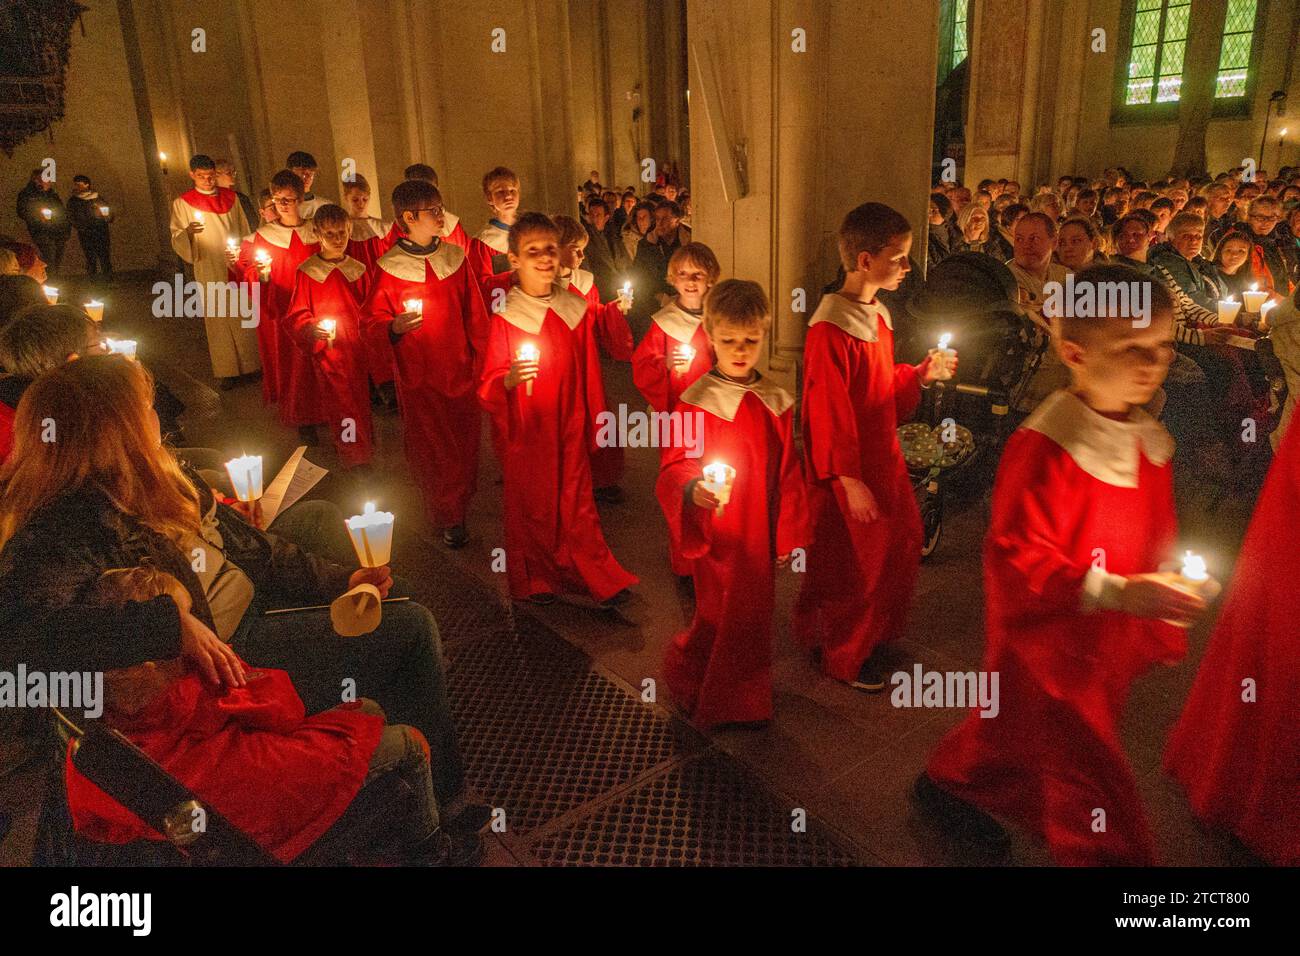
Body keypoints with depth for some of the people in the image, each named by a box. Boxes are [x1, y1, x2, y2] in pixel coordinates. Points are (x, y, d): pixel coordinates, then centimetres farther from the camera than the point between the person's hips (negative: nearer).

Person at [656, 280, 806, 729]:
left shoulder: (776, 401, 4)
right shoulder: (697, 401, -9)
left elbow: (788, 474, 8)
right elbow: (676, 465, -9)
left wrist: (788, 536, 9)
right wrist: (693, 489, -32)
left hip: (760, 533, 5)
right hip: (717, 535, -4)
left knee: (755, 611, 13)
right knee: (721, 614, 1)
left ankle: (746, 698, 36)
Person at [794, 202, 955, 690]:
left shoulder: (877, 316, 8)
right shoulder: (829, 331, -22)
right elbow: (828, 412, -22)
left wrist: (922, 374, 3)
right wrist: (849, 480, -21)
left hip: (884, 458, 9)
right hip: (848, 472, -9)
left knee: (900, 549, 18)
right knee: (850, 564, 6)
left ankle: (873, 634, 40)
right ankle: (844, 656, 28)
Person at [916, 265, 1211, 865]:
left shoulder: (1151, 441, 0)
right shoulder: (1045, 447, -26)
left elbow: (1156, 540, 12)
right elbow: (1016, 555, -25)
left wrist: (1163, 626, 18)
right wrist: (1116, 593, -32)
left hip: (1110, 639, 8)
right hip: (1048, 637, -8)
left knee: (1018, 724, 25)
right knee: (1089, 772, 3)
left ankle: (948, 782, 49)